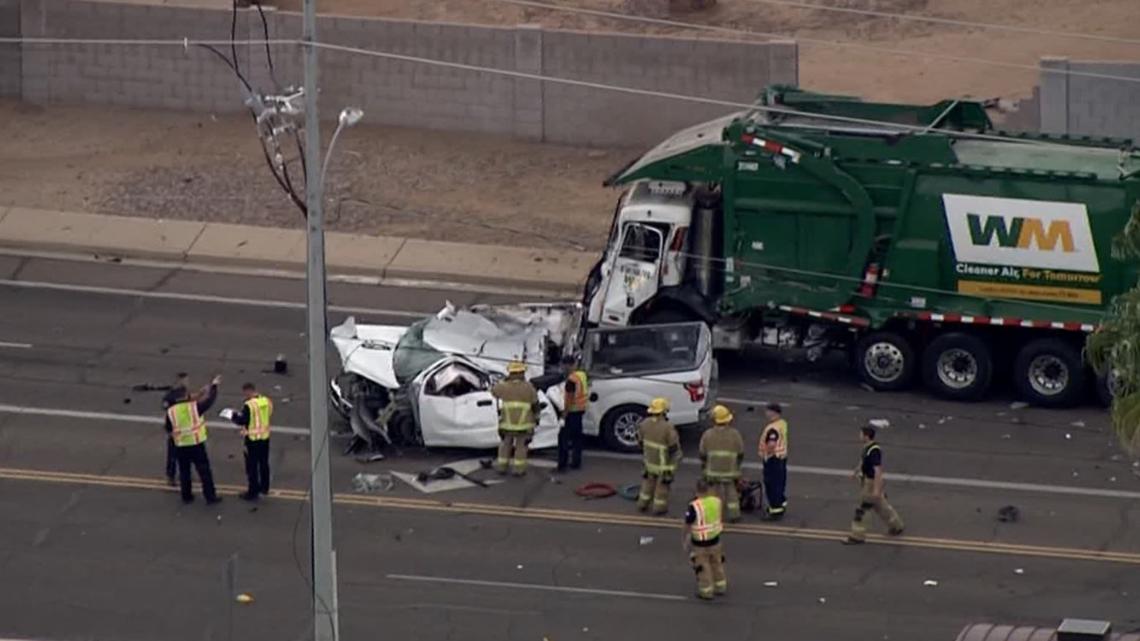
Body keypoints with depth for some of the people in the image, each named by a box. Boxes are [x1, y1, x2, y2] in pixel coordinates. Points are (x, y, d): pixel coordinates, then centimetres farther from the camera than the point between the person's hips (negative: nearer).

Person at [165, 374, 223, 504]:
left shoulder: (171, 411, -2)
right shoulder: (194, 407, -10)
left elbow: (169, 428, 5)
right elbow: (210, 401, -1)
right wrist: (214, 386, 12)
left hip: (181, 446, 3)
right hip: (197, 444, -3)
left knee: (184, 471, 15)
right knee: (204, 470, 3)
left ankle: (187, 496, 19)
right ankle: (210, 496, 3)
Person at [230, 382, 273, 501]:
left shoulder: (249, 405, -23)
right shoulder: (267, 401, -2)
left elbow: (242, 421, -19)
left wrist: (234, 415, 2)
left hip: (253, 439, -7)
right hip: (265, 437, 7)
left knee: (252, 466, 3)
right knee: (263, 463, 21)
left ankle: (253, 492, 7)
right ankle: (264, 487, 34)